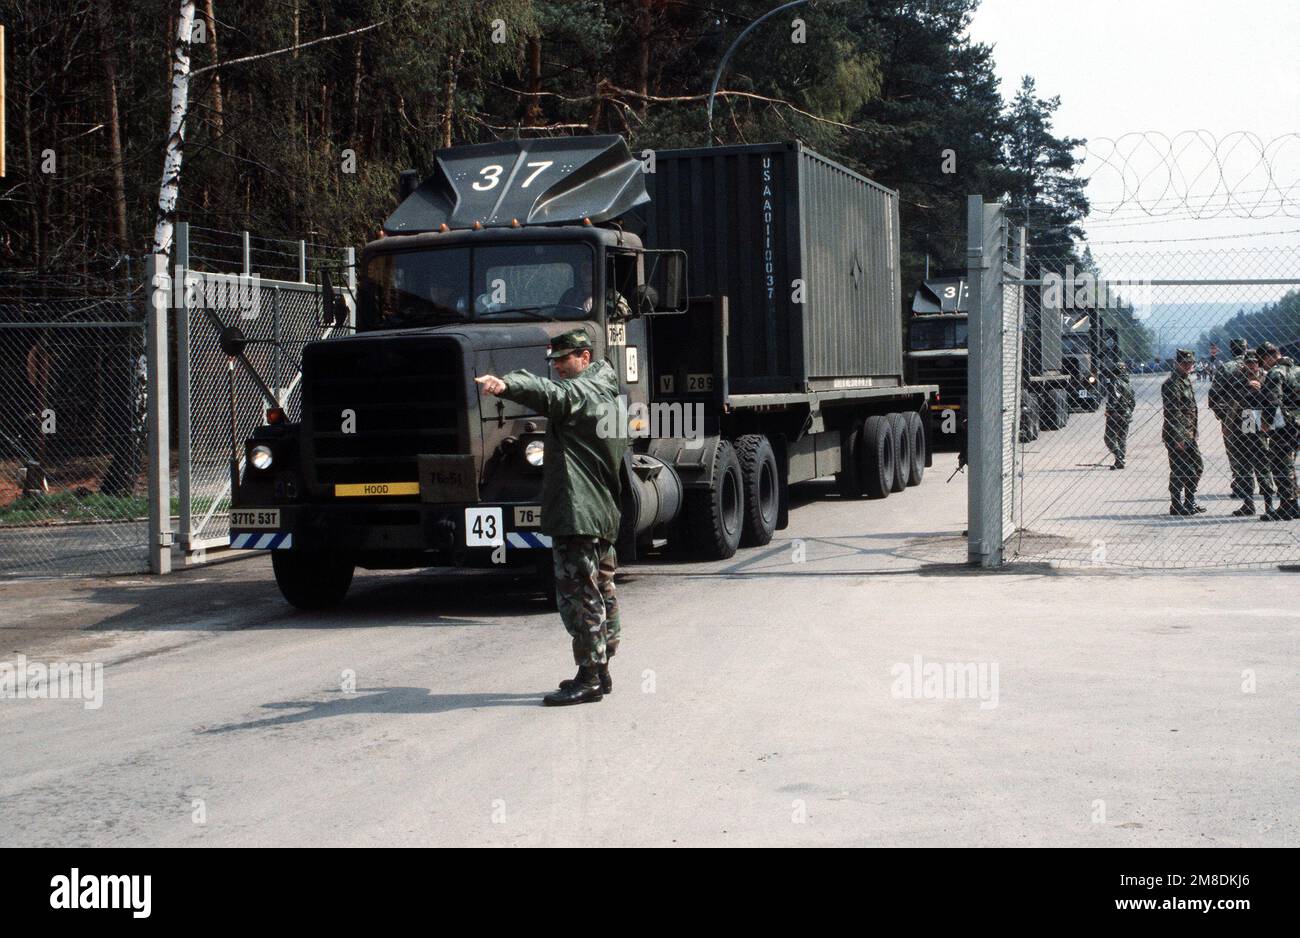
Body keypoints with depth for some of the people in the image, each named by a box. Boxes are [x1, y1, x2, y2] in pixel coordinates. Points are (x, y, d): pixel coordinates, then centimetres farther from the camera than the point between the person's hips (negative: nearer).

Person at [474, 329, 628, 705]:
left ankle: (589, 678, -8)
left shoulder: (580, 391, -13)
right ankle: (599, 671, 26)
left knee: (579, 595, -9)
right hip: (602, 511, 11)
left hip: (577, 514, -11)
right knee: (601, 592, 16)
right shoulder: (604, 393, 19)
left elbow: (549, 393, -33)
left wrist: (506, 385, -49)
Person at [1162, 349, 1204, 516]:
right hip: (1176, 435, -10)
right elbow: (1173, 413, -20)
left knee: (1197, 467, 15)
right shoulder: (1172, 384, -14)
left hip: (1189, 435, 10)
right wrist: (1179, 438, -23)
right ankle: (1176, 506, 4)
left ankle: (1189, 503, 24)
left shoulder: (1186, 382, 17)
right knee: (1179, 471, -4)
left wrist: (1193, 433, 20)